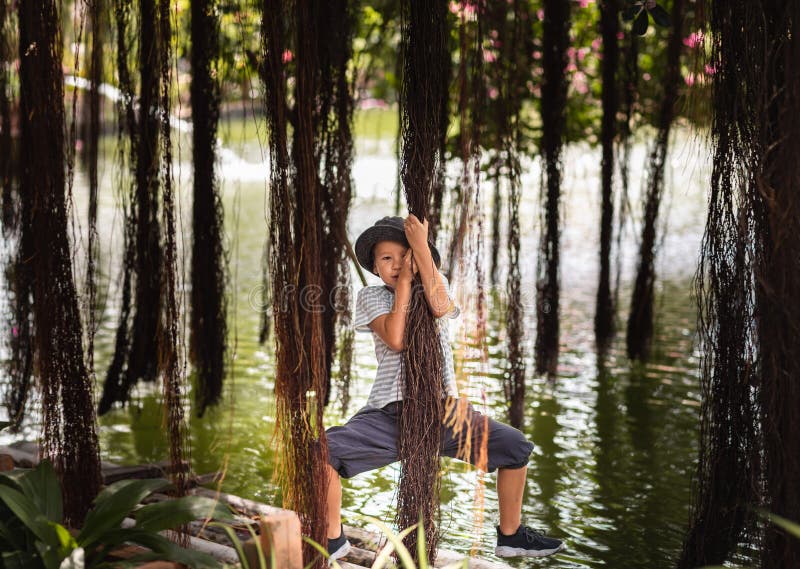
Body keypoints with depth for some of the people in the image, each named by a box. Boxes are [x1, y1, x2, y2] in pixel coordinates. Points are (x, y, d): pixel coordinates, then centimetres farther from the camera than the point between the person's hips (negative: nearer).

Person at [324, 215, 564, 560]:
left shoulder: (437, 286, 7)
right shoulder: (371, 297, 4)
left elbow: (440, 306, -20)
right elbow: (395, 339, -15)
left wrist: (420, 246, -19)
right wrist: (404, 280, -11)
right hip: (388, 414, -1)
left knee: (516, 445, -11)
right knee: (322, 450, -23)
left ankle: (510, 535, 8)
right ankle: (333, 539, -1)